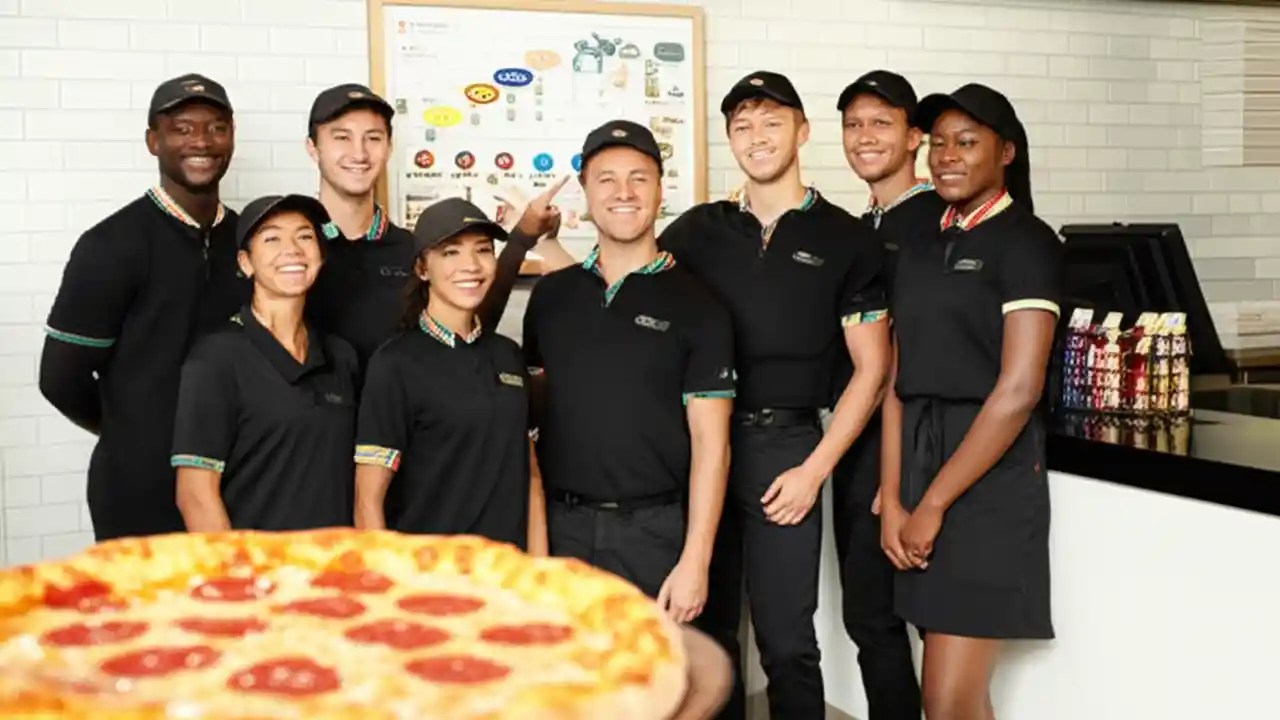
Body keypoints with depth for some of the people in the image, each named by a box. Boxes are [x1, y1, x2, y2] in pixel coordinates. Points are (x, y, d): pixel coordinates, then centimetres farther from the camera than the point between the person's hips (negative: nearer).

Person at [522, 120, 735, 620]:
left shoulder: (696, 305, -3)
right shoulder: (550, 295, 8)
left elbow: (710, 442, -6)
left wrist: (695, 560, -11)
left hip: (653, 529, -3)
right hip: (559, 525, 3)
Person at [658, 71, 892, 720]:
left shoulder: (846, 240, 2)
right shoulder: (695, 231, 9)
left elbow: (871, 367, 0)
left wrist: (814, 470, -7)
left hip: (783, 446, -3)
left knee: (786, 642, -2)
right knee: (707, 629, 13)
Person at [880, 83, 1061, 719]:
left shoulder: (1025, 240, -7)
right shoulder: (919, 248, 13)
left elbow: (1018, 391, -15)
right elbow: (898, 379, 9)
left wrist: (932, 504, -13)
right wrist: (892, 500, -2)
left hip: (988, 476, -6)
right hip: (919, 460, 6)